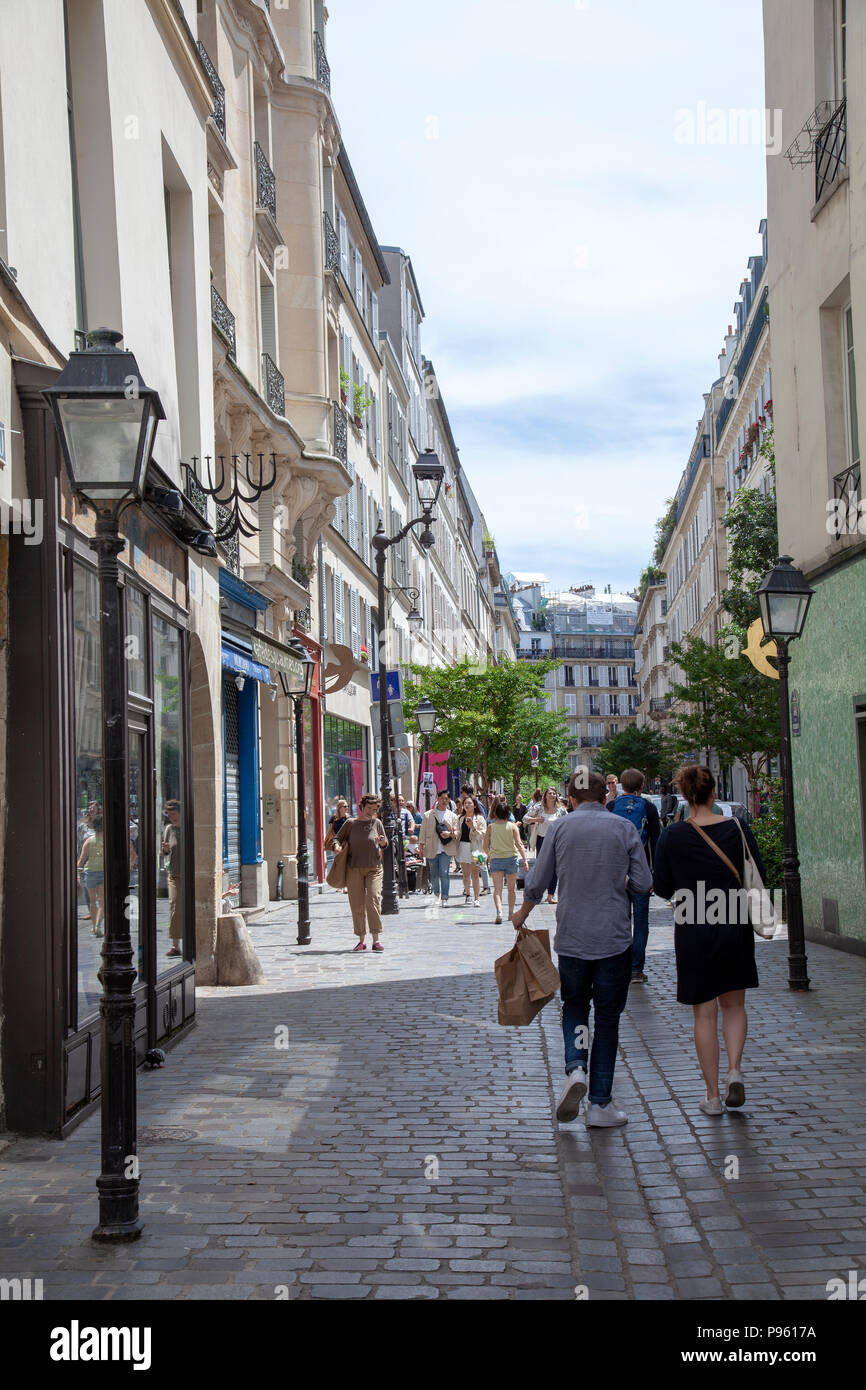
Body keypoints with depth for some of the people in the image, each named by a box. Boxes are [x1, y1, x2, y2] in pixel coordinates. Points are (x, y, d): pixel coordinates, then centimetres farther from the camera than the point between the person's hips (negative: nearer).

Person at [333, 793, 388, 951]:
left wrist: (383, 843, -10)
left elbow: (384, 844, 13)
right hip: (354, 868, 0)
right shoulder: (350, 823, 3)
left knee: (373, 900, -14)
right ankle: (361, 940, 11)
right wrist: (337, 847, -14)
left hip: (373, 868, 0)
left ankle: (376, 940, -11)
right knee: (357, 905, 1)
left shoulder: (377, 823, 5)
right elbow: (338, 838, 8)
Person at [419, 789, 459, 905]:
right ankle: (436, 894, 31)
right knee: (434, 874, 9)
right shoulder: (428, 815, 8)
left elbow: (457, 833, 7)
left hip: (446, 850, -1)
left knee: (444, 873, -13)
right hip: (432, 849, 1)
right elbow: (423, 832, 9)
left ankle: (444, 898, -10)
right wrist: (422, 846, 2)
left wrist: (450, 834, -15)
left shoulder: (452, 816, 10)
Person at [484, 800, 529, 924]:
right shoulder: (513, 826, -3)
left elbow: (485, 846, 3)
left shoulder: (491, 827, 0)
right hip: (511, 858, 1)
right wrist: (525, 859, -12)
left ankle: (499, 912, -26)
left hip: (495, 859, -1)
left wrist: (489, 856, 22)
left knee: (497, 889, -4)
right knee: (511, 888, 18)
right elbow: (519, 844, -11)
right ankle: (511, 914, 27)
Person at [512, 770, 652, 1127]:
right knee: (607, 1017, 7)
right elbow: (643, 883, -3)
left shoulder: (560, 827, -1)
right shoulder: (624, 828, -2)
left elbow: (537, 883, 1)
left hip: (571, 937, 1)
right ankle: (600, 1104, 9)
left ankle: (575, 1068, -7)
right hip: (614, 938, -1)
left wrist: (521, 915, 19)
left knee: (574, 1005, 19)